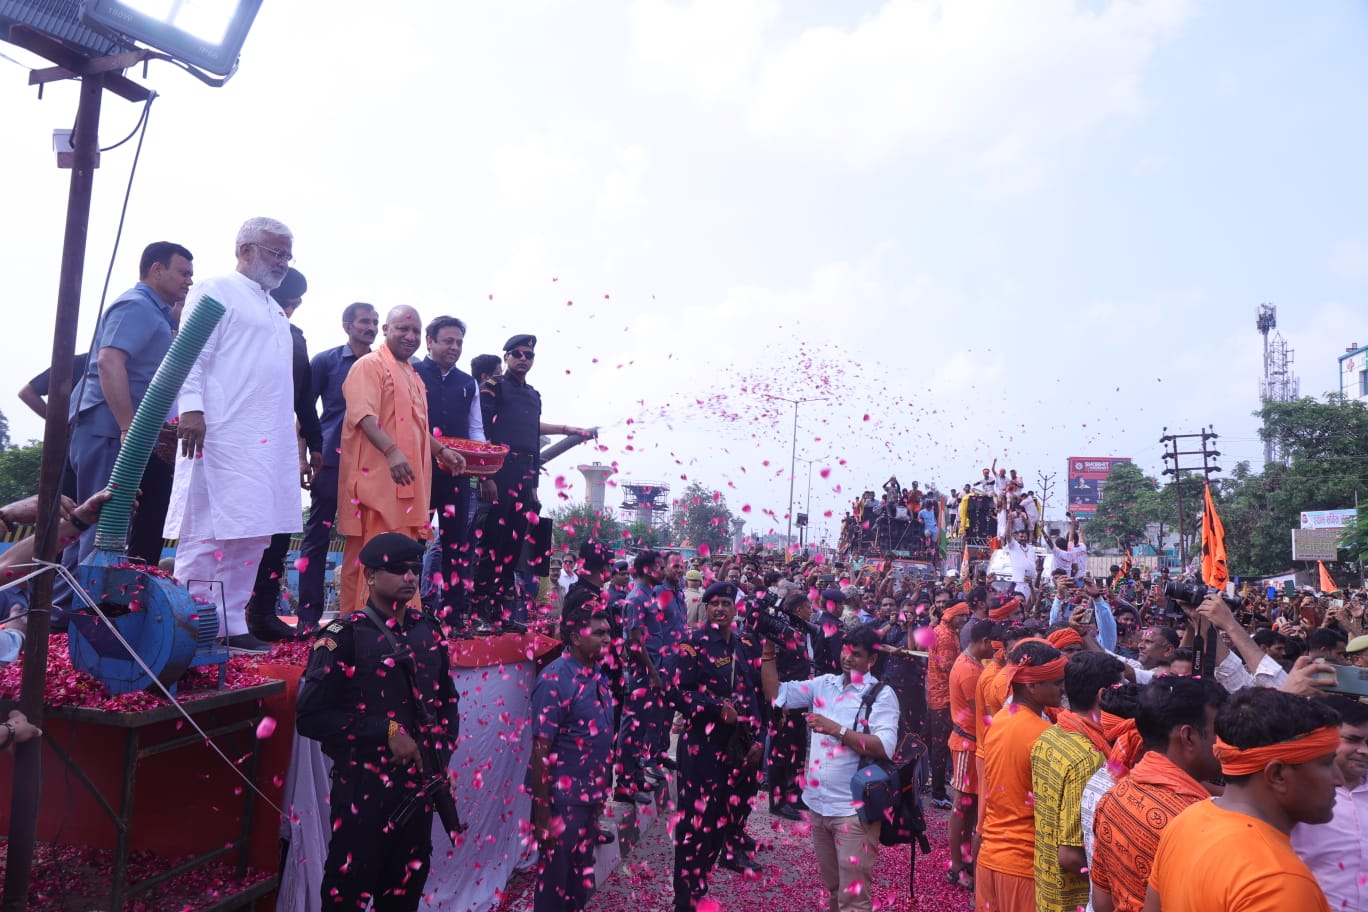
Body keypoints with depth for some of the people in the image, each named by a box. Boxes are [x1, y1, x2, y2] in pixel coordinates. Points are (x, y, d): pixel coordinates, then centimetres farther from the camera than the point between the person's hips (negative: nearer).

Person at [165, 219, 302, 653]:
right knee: (208, 533, -7)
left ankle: (231, 625, 12)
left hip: (269, 443, 8)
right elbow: (191, 354, -9)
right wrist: (191, 408, -21)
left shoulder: (275, 311, 25)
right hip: (222, 436, -8)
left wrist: (293, 435, 19)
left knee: (252, 536, 6)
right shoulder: (215, 292, 1)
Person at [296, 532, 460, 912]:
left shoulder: (428, 631, 6)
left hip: (420, 786, 5)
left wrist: (442, 756, 6)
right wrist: (386, 730, -18)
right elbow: (310, 717, -15)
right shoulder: (343, 637, -10)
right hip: (364, 791, -5)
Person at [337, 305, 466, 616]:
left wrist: (441, 450, 18)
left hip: (409, 479, 9)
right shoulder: (370, 365, -4)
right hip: (377, 475, -8)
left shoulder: (412, 375, 23)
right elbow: (363, 415, -19)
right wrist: (391, 451, -33)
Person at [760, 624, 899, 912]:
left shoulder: (882, 695, -8)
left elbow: (885, 747, -20)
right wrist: (769, 649, -6)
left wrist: (836, 730, -23)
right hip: (818, 803, 6)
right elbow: (775, 694, 1)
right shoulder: (824, 684, 7)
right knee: (831, 888, 22)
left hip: (854, 809, -6)